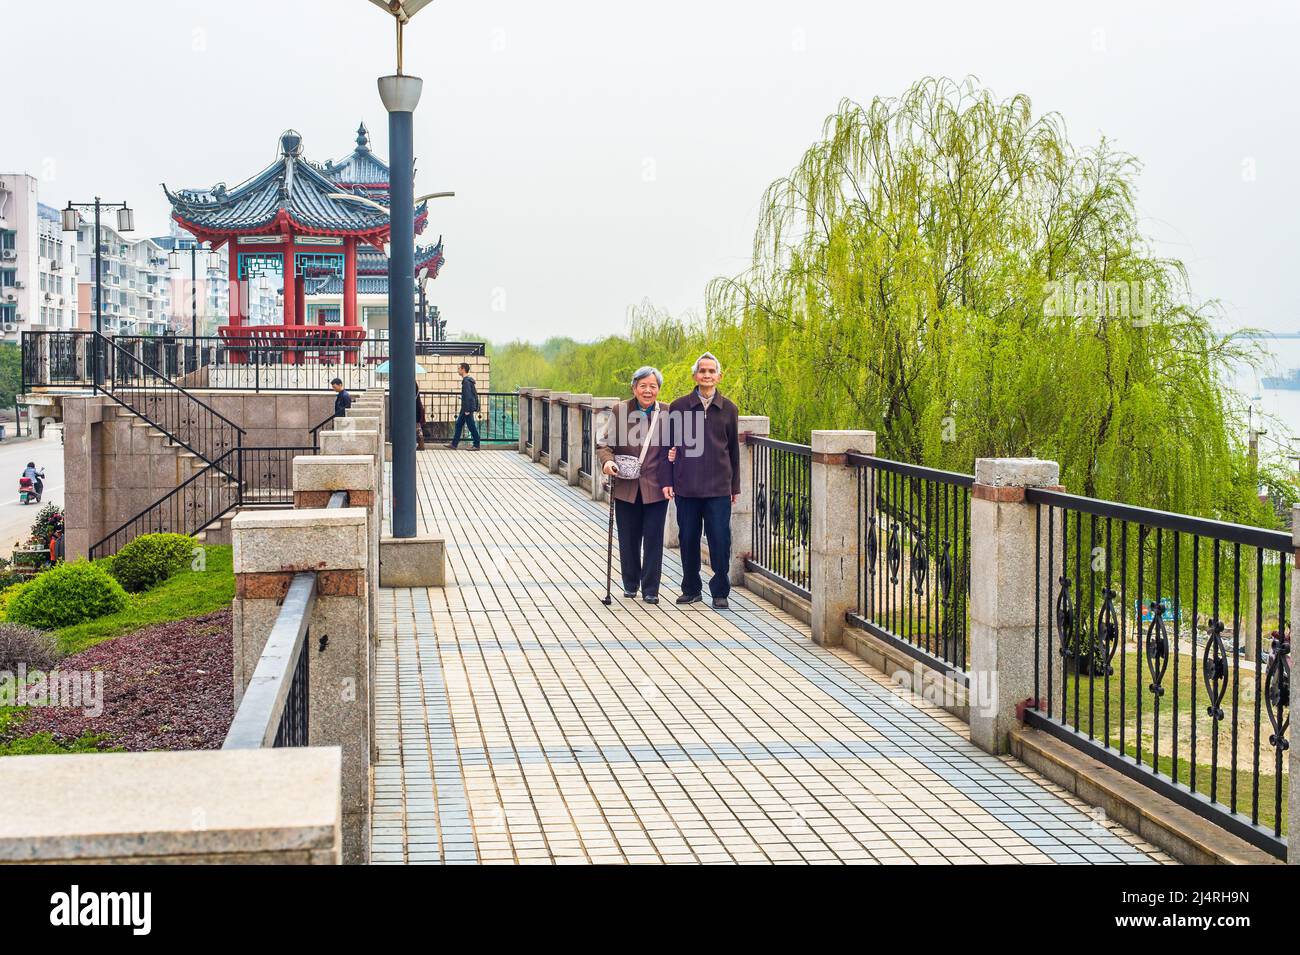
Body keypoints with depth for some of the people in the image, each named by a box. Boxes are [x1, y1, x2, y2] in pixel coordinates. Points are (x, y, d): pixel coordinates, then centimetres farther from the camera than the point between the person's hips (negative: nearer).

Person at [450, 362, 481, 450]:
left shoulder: (466, 381, -17)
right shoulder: (470, 380, 14)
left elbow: (468, 396, -23)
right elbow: (475, 395, 18)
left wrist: (467, 410, -22)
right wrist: (476, 408, 20)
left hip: (467, 408, -10)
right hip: (464, 409, 10)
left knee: (472, 426, -3)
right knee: (458, 424, 11)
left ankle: (476, 445, 3)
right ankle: (454, 444, 14)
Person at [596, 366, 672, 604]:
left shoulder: (668, 413, -2)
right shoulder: (621, 411, 1)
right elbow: (604, 443, 4)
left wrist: (669, 483, -8)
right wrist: (607, 461, -17)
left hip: (656, 488, -2)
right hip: (626, 487, 2)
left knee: (653, 539, 0)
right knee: (628, 539, 11)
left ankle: (650, 589, 11)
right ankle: (630, 585, 28)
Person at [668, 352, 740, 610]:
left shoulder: (728, 409, 5)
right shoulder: (679, 406, 3)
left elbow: (733, 449, 11)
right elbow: (669, 444, 10)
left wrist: (735, 486, 11)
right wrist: (668, 480, 2)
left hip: (718, 486, 0)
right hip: (686, 485, 1)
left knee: (720, 539, -3)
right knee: (688, 538, 7)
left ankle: (720, 591, 9)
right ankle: (691, 589, 21)